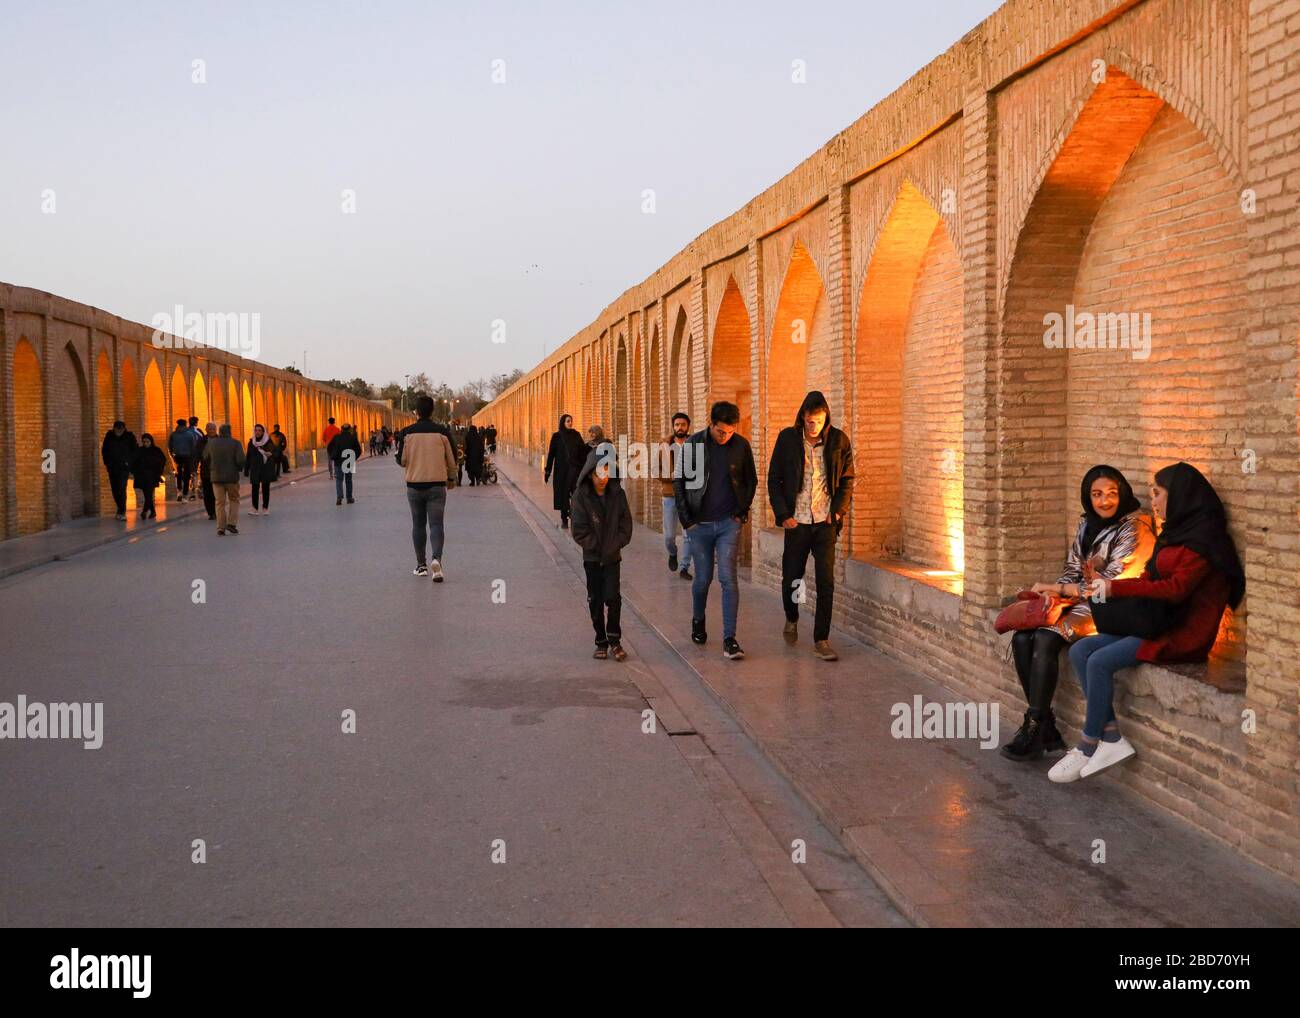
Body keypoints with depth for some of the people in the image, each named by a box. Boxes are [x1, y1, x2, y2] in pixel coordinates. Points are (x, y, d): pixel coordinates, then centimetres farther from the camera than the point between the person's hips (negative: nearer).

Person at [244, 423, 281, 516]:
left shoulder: (269, 441, -3)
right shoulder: (251, 442, 3)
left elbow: (276, 452, 1)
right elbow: (248, 456, 5)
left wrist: (271, 454, -22)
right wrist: (246, 470, 3)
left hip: (266, 469, -1)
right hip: (255, 469, 1)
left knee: (266, 488, 3)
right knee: (255, 488, -5)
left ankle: (265, 508, 11)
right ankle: (254, 508, 0)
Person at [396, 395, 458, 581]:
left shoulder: (406, 433, -4)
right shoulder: (442, 432, -4)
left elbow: (401, 461, -3)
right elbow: (452, 459, 2)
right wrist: (451, 478, 18)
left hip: (414, 485, 1)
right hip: (437, 485, -1)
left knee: (418, 525, 13)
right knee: (436, 524, -1)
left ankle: (421, 565, 18)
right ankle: (436, 558, -23)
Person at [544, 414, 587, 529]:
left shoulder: (576, 435, 7)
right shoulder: (556, 436, 1)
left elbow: (583, 452, 8)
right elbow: (551, 453, 0)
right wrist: (548, 471, -4)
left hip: (575, 469, 1)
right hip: (561, 469, -1)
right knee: (563, 493, 2)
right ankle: (564, 520, 9)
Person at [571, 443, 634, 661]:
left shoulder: (617, 493, -3)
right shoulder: (581, 495, -9)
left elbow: (625, 523, 0)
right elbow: (580, 530, -9)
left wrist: (614, 545, -9)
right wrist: (597, 546, -12)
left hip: (613, 556, 0)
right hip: (592, 557, 0)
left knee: (613, 597, -9)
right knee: (595, 600, 5)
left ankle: (615, 639, 6)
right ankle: (601, 642, 17)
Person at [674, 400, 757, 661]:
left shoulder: (741, 445, -2)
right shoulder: (692, 444, -5)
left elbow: (751, 481, 11)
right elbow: (679, 483, 1)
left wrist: (742, 512, 3)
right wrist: (687, 520, -3)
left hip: (729, 522, 0)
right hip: (700, 524, 0)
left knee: (728, 577, -10)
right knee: (703, 578, 9)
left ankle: (729, 639, -7)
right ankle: (698, 622, 37)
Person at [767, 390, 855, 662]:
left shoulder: (839, 440, 0)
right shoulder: (787, 438, -2)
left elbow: (847, 480, 9)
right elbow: (774, 480, 3)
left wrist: (839, 510, -4)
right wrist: (782, 515, -5)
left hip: (826, 521, 0)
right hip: (797, 521, 0)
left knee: (826, 581, -5)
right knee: (791, 577, 9)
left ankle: (821, 639, 2)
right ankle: (791, 619, 38)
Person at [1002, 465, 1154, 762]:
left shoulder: (1134, 528, -10)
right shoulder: (1086, 525, 14)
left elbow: (1112, 584, -16)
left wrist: (1057, 588, -13)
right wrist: (1054, 593, -8)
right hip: (1079, 601, 8)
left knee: (1045, 639, -29)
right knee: (1022, 638, -17)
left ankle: (1034, 732, -22)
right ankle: (1045, 725, -15)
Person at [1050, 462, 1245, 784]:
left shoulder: (1204, 537, -13)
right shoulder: (1177, 532, 17)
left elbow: (1176, 588, -20)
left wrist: (1116, 588, -16)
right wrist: (1109, 585, 0)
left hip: (1183, 633, -9)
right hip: (1160, 622, 10)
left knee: (1100, 661, -24)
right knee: (1080, 651, -6)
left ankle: (1088, 749, -12)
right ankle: (1112, 739, -11)